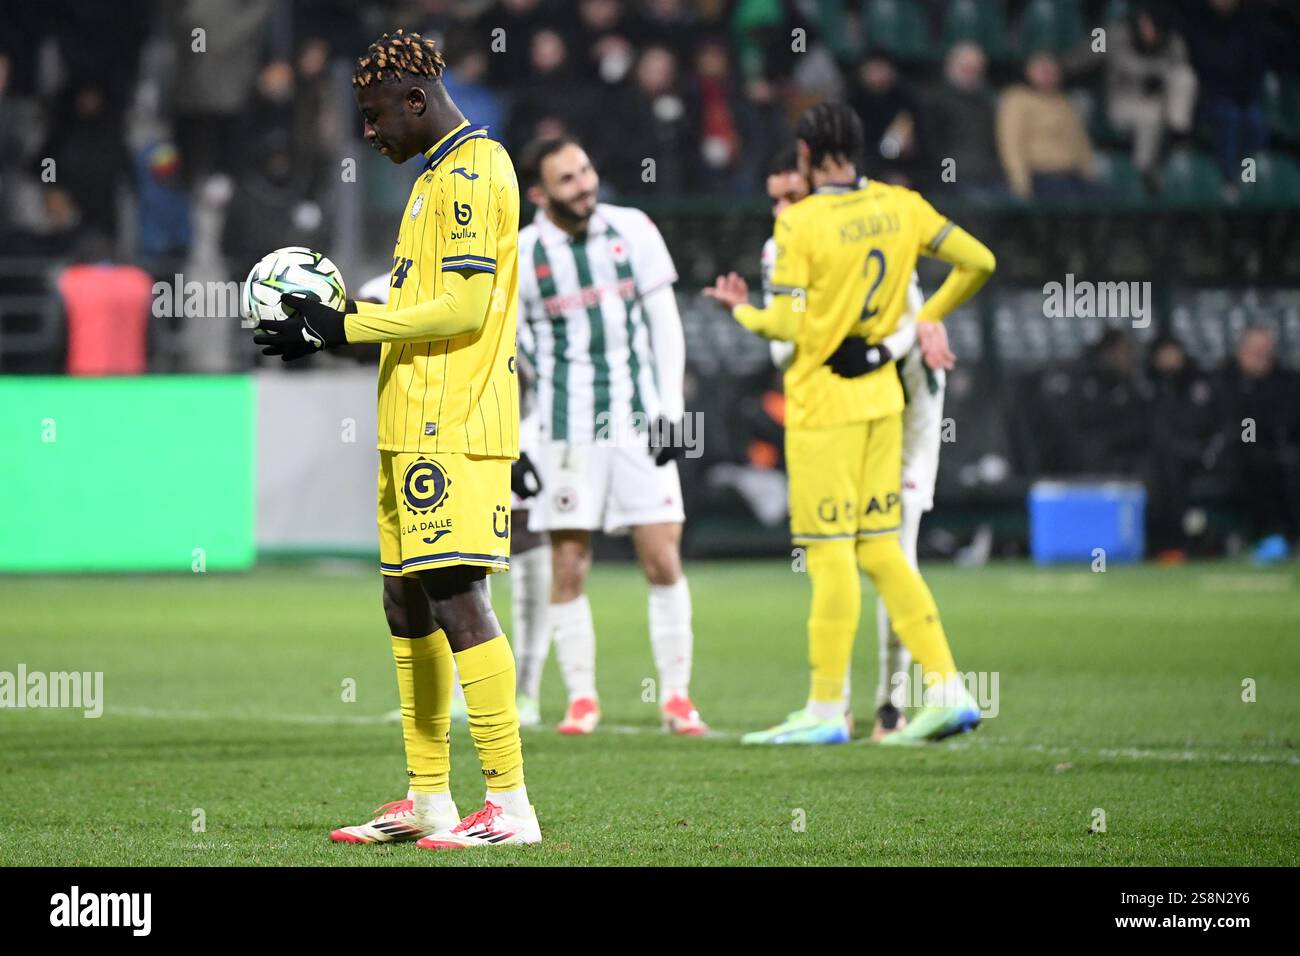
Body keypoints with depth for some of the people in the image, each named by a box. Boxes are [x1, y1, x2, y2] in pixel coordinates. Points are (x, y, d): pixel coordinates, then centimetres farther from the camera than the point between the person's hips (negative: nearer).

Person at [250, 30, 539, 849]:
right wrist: (339, 320, 15)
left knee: (455, 597, -13)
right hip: (419, 426, 11)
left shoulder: (472, 172, -12)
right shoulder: (442, 173, 20)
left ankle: (510, 807, -13)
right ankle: (428, 803, 18)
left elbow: (463, 307, -19)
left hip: (455, 428, -11)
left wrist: (343, 327, -15)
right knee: (408, 605, 12)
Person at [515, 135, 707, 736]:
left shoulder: (632, 231, 2)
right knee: (568, 569, -1)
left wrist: (670, 408, -2)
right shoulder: (522, 255, -2)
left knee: (664, 562, -4)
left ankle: (677, 697, 3)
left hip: (639, 422, 1)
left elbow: (664, 322, 5)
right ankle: (582, 699, 9)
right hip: (568, 432, -1)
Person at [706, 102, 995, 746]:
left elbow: (787, 326, -15)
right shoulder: (898, 206, 4)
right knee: (881, 549, 10)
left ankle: (826, 708, 2)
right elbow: (979, 261, 6)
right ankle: (946, 689, 4)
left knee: (830, 553, -3)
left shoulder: (799, 222, -13)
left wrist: (740, 309, 4)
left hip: (823, 400, -6)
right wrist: (930, 318, 18)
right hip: (882, 395, 6)